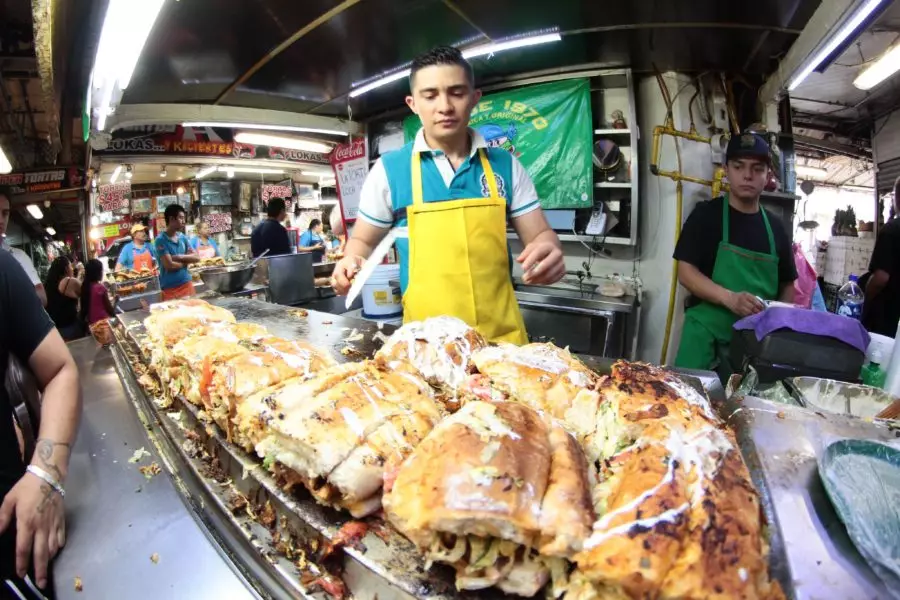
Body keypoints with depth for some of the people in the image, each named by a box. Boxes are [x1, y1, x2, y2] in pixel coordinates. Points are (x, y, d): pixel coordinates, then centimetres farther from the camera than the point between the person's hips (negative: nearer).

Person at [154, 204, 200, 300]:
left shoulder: (182, 237, 8)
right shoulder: (161, 240, -11)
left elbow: (196, 258, 3)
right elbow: (170, 265, -18)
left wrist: (180, 257, -12)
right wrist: (186, 261, -2)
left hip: (187, 284, 6)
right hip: (170, 288, -6)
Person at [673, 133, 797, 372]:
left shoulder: (775, 227, 11)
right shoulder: (706, 214, -2)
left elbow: (787, 284, 18)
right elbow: (686, 272, -10)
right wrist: (729, 298, -24)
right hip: (707, 336, -4)